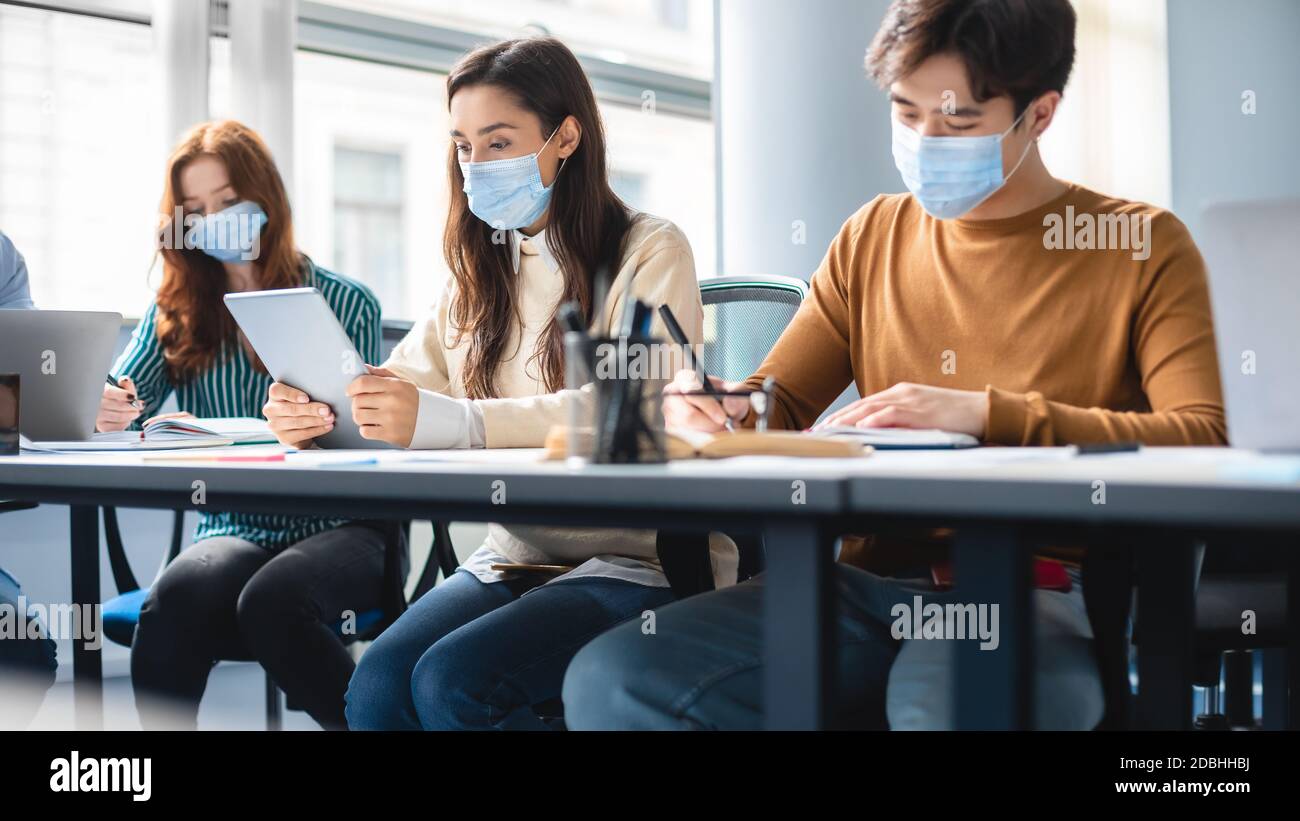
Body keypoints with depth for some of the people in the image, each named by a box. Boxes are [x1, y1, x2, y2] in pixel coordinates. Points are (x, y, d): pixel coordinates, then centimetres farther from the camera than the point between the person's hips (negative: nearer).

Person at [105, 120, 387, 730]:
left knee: (271, 599, -35)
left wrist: (319, 427, -24)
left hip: (338, 525, -2)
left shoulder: (346, 303, 5)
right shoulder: (175, 311, 13)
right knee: (178, 595, -34)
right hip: (233, 529, 2)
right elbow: (119, 403, 4)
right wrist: (103, 412, -21)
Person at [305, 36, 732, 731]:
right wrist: (317, 414, -17)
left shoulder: (649, 253, -4)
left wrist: (450, 422, -33)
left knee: (451, 682, -27)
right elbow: (403, 382, 7)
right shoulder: (482, 274, 17)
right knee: (376, 686, -23)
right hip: (515, 560, 5)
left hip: (640, 563, -5)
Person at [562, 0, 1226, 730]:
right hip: (869, 582, 6)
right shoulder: (873, 237, 16)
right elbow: (778, 405, 19)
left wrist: (988, 412, -19)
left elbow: (1201, 443, -10)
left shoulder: (1144, 247, 3)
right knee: (610, 681, -17)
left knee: (949, 707, -42)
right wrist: (714, 409, -6)